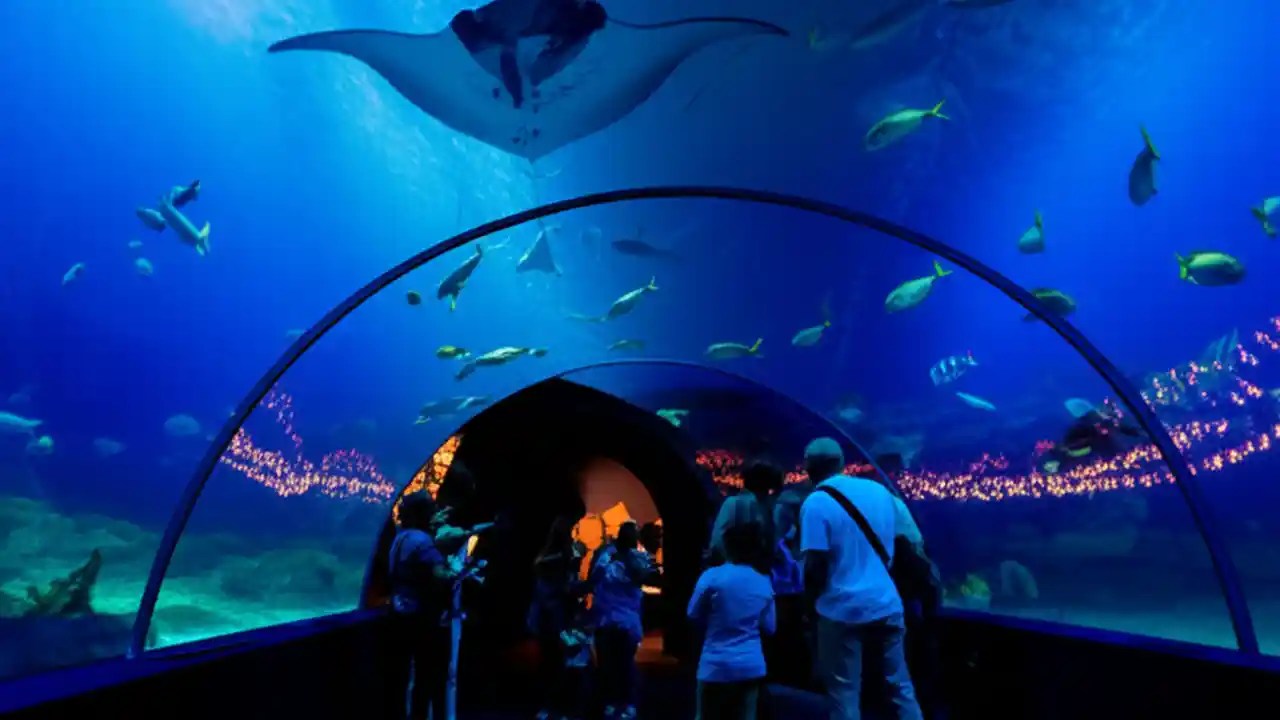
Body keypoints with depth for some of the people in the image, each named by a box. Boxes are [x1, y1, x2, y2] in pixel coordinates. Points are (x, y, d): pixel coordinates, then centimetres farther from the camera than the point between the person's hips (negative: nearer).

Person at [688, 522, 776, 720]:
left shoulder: (712, 577, -10)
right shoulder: (764, 583, 2)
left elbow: (694, 615, -1)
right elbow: (769, 627, 8)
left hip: (717, 665, -3)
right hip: (751, 665, 3)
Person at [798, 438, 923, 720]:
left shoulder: (816, 503, -12)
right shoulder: (880, 491, 5)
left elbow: (815, 567, -15)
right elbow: (895, 546, 15)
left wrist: (810, 602, 1)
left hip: (842, 610, -5)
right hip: (886, 605, 5)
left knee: (844, 695, 5)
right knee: (900, 687, 15)